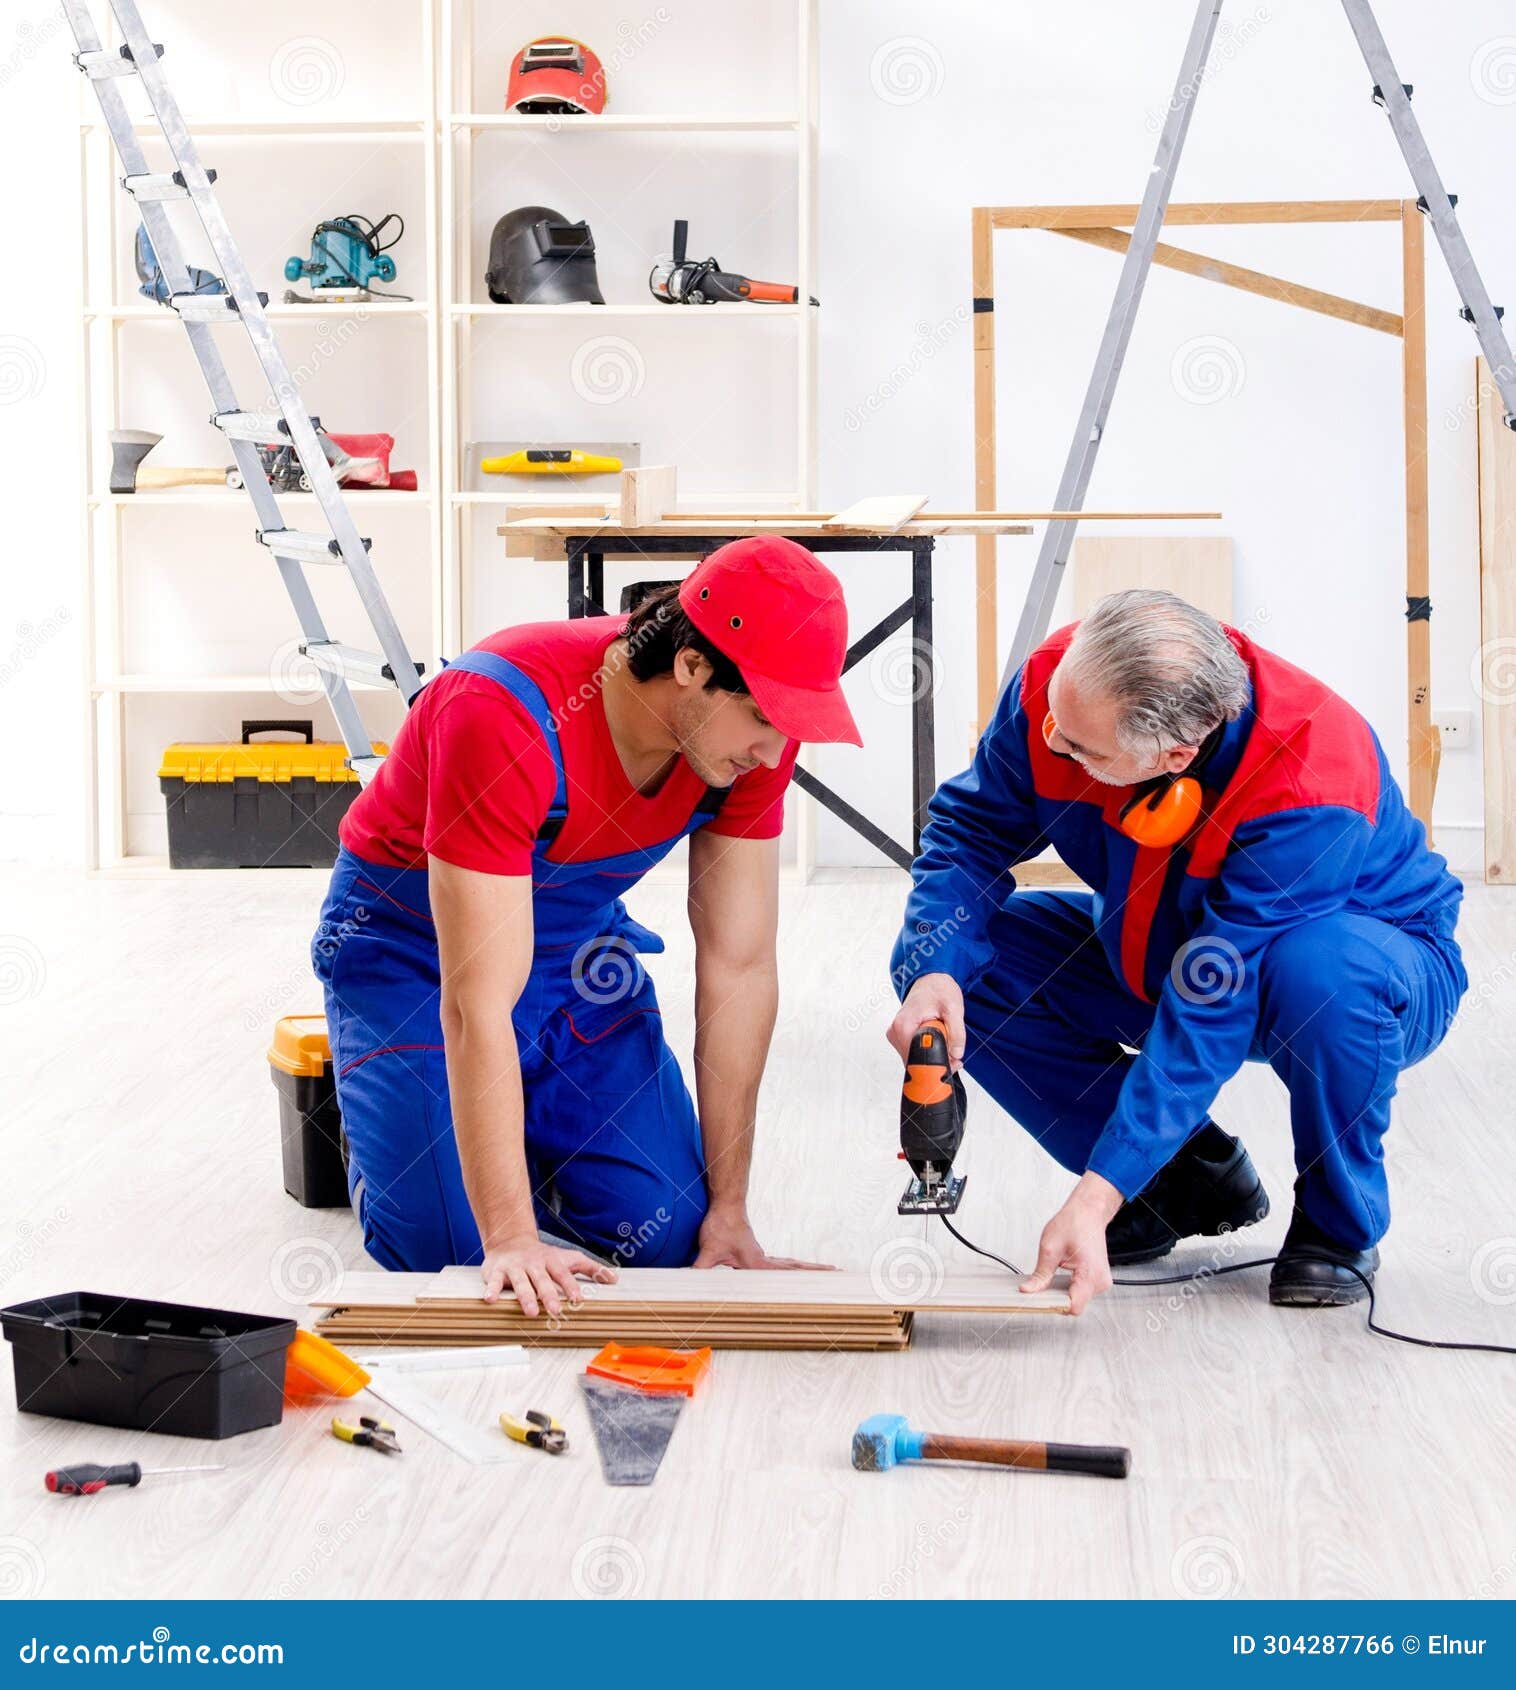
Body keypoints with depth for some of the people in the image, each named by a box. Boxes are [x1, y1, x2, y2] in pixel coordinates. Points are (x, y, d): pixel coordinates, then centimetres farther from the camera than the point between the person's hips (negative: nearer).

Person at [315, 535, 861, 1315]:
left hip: (578, 934, 5)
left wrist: (728, 1216, -14)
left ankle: (526, 1132, 21)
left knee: (668, 1237, -9)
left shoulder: (753, 737, -20)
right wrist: (512, 1241, -40)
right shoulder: (502, 719, -38)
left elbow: (739, 969, -14)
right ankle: (375, 1108, 16)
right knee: (451, 1246, -16)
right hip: (414, 944, -5)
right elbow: (477, 1003, -38)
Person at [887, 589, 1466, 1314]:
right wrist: (935, 970, -31)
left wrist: (1096, 1198, -41)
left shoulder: (1313, 792, -39)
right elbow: (972, 825, -11)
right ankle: (1192, 1177, 2)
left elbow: (1211, 1009, -40)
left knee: (1322, 970, -42)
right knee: (952, 958, -15)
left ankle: (1338, 1223, -10)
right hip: (1149, 956, 6)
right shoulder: (1056, 681, -25)